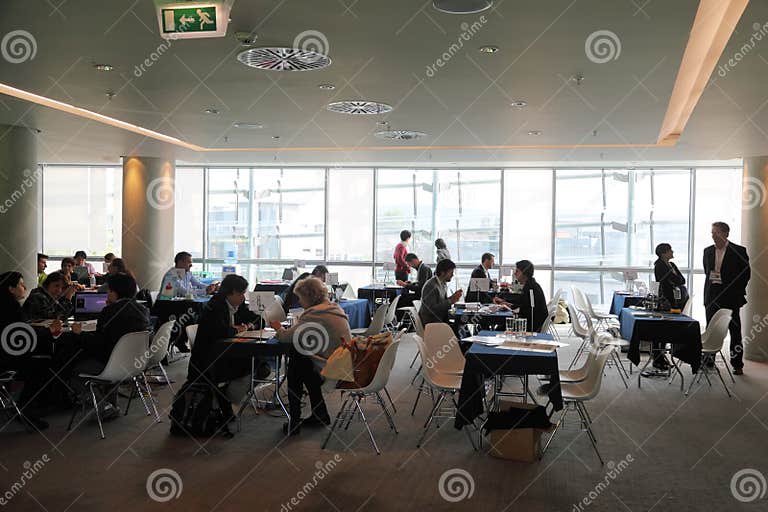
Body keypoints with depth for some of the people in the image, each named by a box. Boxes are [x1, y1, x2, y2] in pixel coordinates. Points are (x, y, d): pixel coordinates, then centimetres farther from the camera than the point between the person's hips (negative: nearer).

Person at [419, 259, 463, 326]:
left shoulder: (444, 284, 10)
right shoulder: (431, 286, -18)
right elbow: (432, 308, -22)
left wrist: (453, 297, -4)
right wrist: (450, 301, -20)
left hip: (441, 318, 9)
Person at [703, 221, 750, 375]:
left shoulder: (739, 251, -3)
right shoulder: (708, 251, 10)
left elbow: (746, 273, 1)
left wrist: (738, 291, -2)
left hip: (731, 298, -3)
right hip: (712, 297, 4)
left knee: (735, 331, 3)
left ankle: (737, 364, 10)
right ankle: (709, 361, 13)